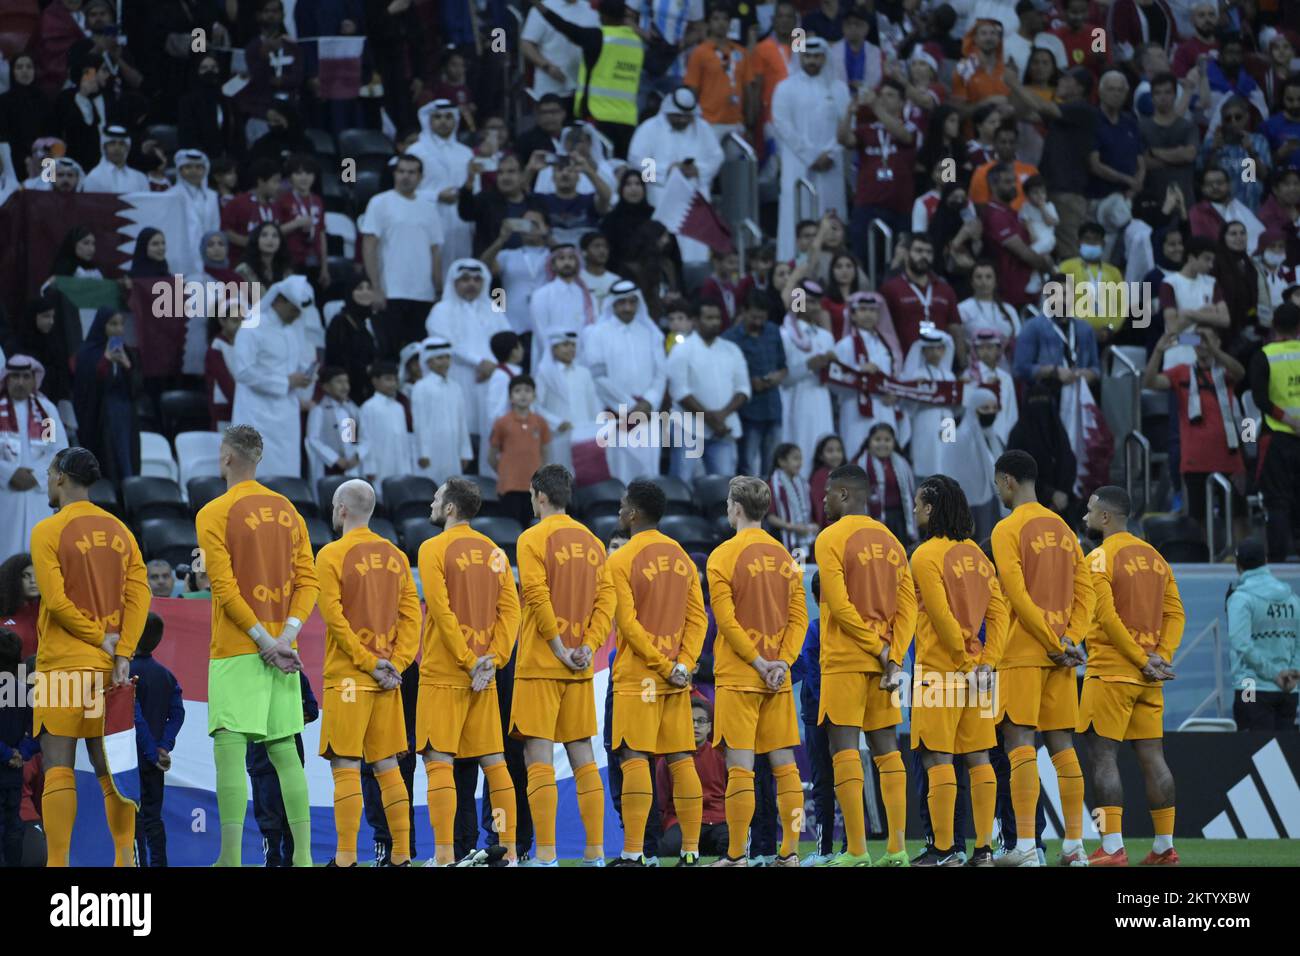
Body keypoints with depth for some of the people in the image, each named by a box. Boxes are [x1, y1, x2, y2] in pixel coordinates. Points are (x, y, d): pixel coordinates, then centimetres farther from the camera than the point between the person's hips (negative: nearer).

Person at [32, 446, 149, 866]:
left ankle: (58, 863, -8)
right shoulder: (119, 531, 9)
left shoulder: (48, 532, -7)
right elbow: (139, 594, 1)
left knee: (58, 768, -3)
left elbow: (56, 600, -15)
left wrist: (100, 638, -7)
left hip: (62, 665, -5)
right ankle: (125, 859, 6)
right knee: (110, 767, 9)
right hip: (109, 666, 5)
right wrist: (122, 652, -4)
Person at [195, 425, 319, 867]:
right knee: (284, 751, 11)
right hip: (283, 650, 6)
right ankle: (303, 854, 11)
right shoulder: (288, 510, 11)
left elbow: (225, 588, -14)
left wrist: (264, 641, -11)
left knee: (230, 748, -9)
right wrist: (285, 636, -4)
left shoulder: (213, 515, -7)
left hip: (235, 650, -6)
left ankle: (231, 857, -17)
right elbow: (308, 581, 5)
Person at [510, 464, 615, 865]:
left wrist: (559, 649, -11)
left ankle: (546, 855, -11)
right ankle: (595, 852, 8)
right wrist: (587, 647, -1)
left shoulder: (533, 539, -7)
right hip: (580, 668, 6)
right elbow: (607, 597, 5)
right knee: (583, 756, 10)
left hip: (540, 666, -6)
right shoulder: (592, 542, 12)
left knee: (539, 757, -6)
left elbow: (537, 597, -17)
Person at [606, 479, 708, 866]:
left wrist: (665, 667, -11)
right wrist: (682, 665, -3)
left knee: (634, 758, -7)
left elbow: (628, 623, -13)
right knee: (681, 759, 6)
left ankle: (633, 853, -12)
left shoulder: (621, 561, -8)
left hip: (637, 675, -6)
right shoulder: (682, 557, 10)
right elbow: (698, 617, 5)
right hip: (678, 677, 6)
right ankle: (691, 852, 5)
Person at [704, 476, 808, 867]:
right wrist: (781, 662, -2)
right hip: (779, 678, 5)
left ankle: (736, 855, -5)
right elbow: (799, 615, 4)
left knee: (740, 766, -5)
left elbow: (726, 619, -12)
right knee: (784, 764, 6)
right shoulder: (784, 556, 9)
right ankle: (790, 852, 6)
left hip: (738, 676, -5)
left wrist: (757, 662, -8)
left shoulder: (724, 555, -7)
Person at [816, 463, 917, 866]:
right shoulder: (891, 541, 13)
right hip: (883, 661, 6)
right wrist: (893, 656, -2)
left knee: (844, 750, -6)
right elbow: (908, 606, 5)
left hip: (845, 661, -6)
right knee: (887, 750, 8)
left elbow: (839, 604, -16)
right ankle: (897, 848, 5)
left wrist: (878, 648, -10)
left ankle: (857, 851, -11)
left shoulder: (831, 539, -7)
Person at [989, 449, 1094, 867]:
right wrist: (1068, 640, -1)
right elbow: (1085, 590, 9)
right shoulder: (1063, 528, 15)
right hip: (1059, 653, 7)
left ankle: (1025, 846, -15)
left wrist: (1056, 643, -12)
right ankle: (1074, 845, 5)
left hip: (1024, 651, -7)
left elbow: (1017, 594, -15)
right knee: (1062, 744, 7)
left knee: (1019, 740, -8)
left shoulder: (1009, 529, -7)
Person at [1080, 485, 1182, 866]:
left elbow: (1107, 616, -18)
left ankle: (1112, 848, -11)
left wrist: (1142, 660, -14)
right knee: (1152, 756, 9)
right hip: (1148, 678, 7)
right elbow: (1176, 613, 10)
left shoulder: (1100, 557, -9)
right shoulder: (1155, 557, 14)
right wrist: (1161, 657, 0)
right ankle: (1165, 846, 10)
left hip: (1110, 673, -7)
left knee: (1103, 755, -5)